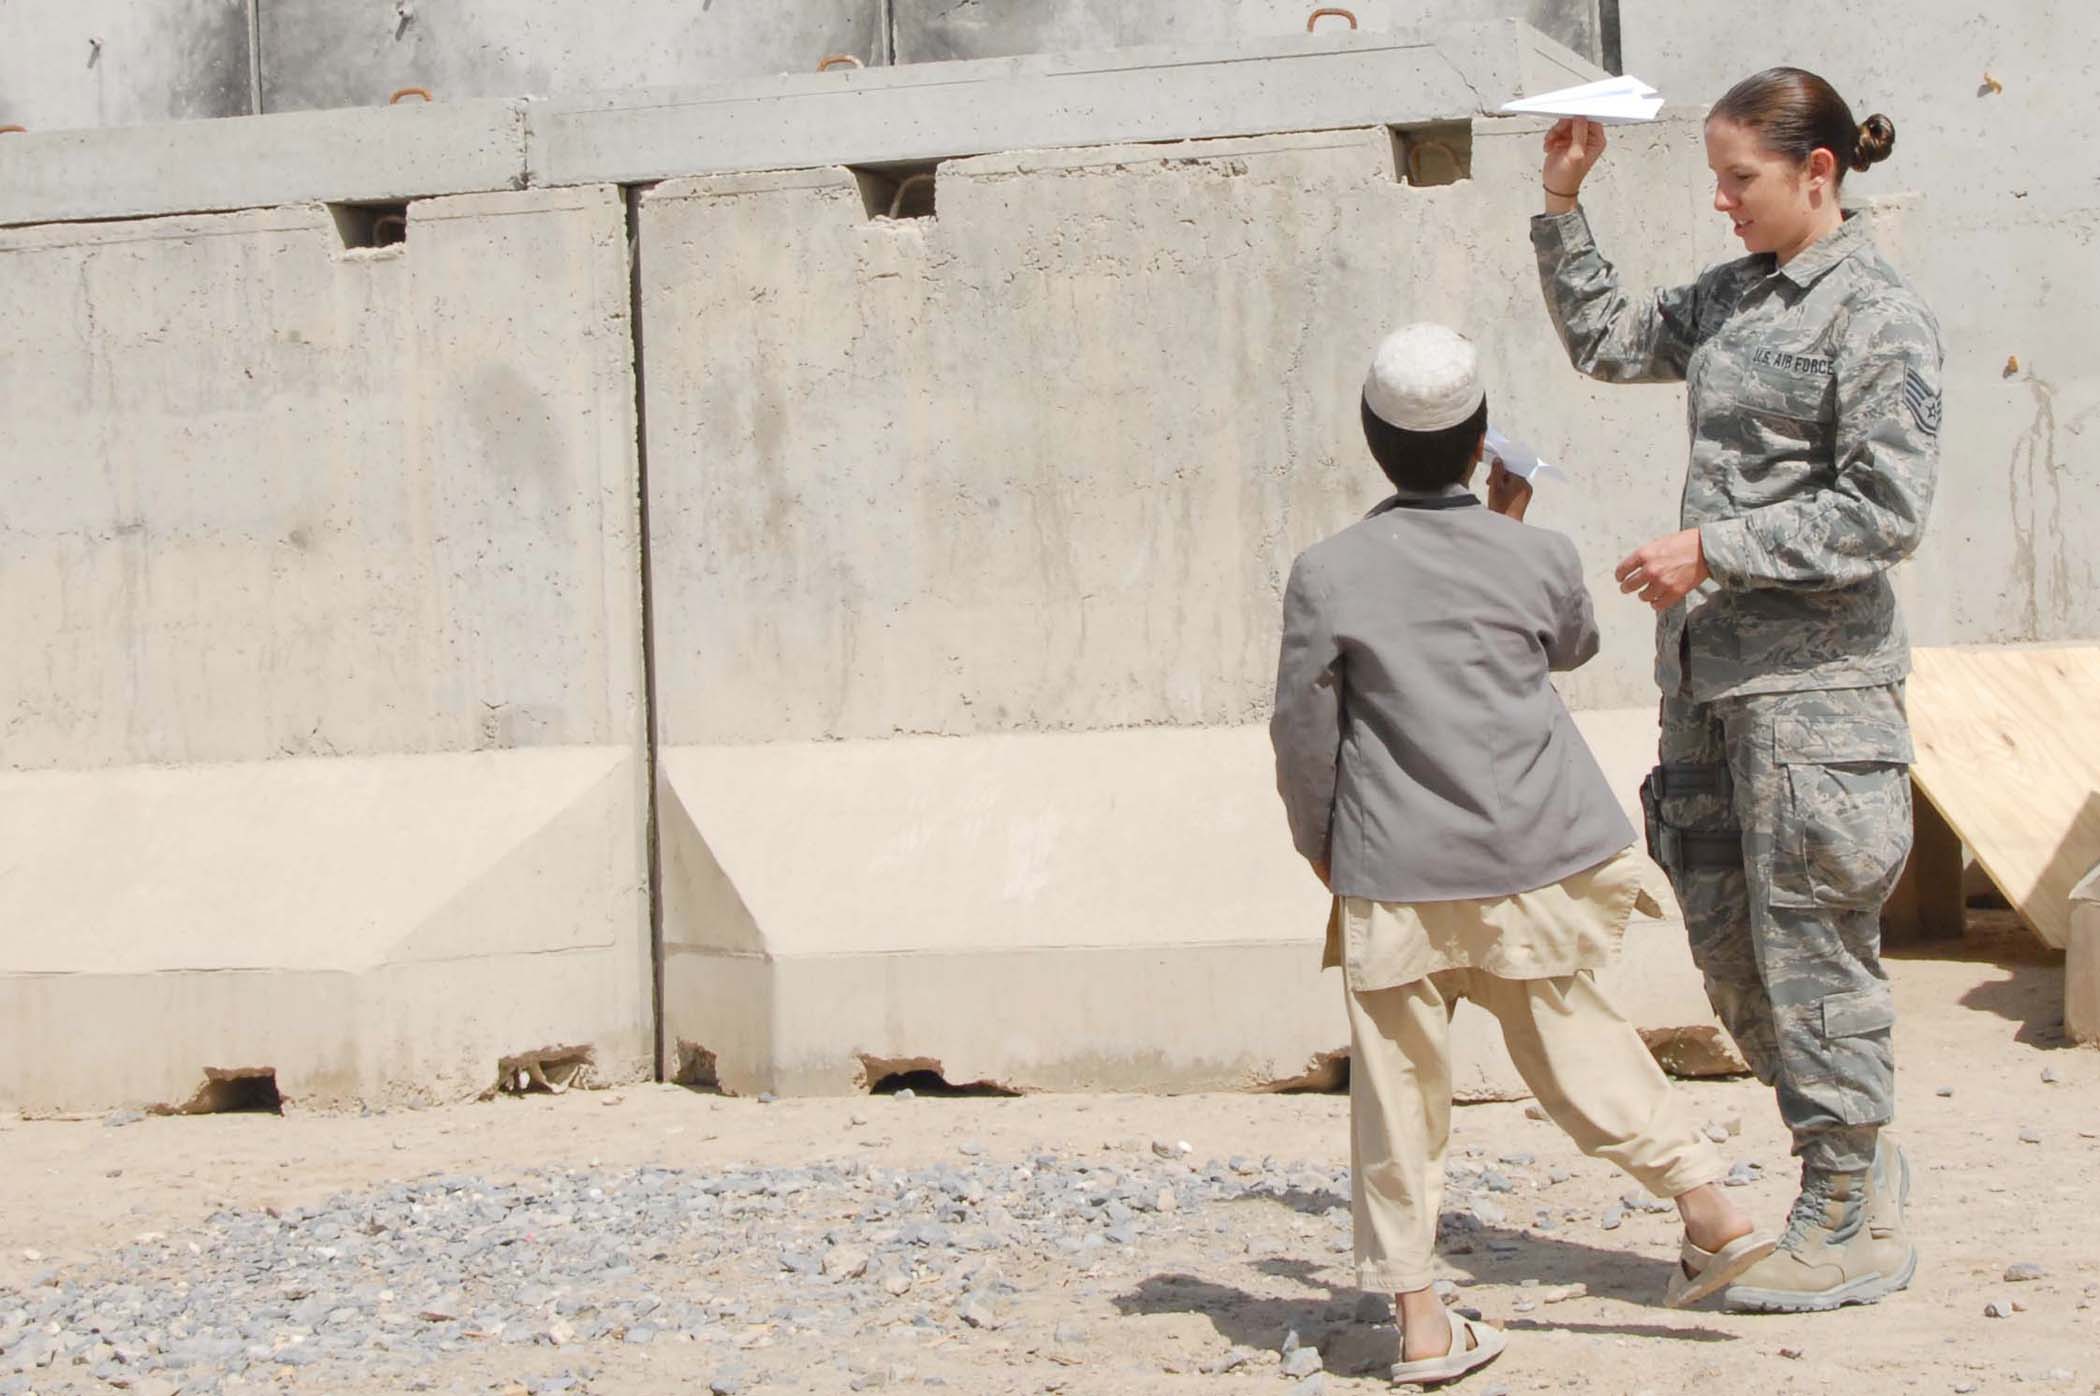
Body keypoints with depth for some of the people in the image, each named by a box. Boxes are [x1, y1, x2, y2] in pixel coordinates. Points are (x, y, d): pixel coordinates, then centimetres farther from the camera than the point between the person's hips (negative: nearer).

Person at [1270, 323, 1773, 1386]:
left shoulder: (1327, 575, -7)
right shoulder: (1540, 560, -2)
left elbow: (1303, 732, -2)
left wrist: (1320, 845, 13)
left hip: (1395, 874, -2)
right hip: (1539, 859, 2)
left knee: (1399, 1091, 5)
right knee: (1571, 1036, 20)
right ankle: (1709, 1208, 20)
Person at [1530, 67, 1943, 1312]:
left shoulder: (1881, 318, -10)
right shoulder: (1735, 297, 13)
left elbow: (1884, 511, -16)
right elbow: (1608, 341, 27)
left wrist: (1714, 547, -16)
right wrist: (1564, 209, 17)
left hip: (1813, 675, -8)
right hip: (1709, 665, 8)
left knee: (1809, 941, -3)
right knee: (1725, 938, 10)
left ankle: (1854, 1224, 9)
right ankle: (1861, 1158, 25)